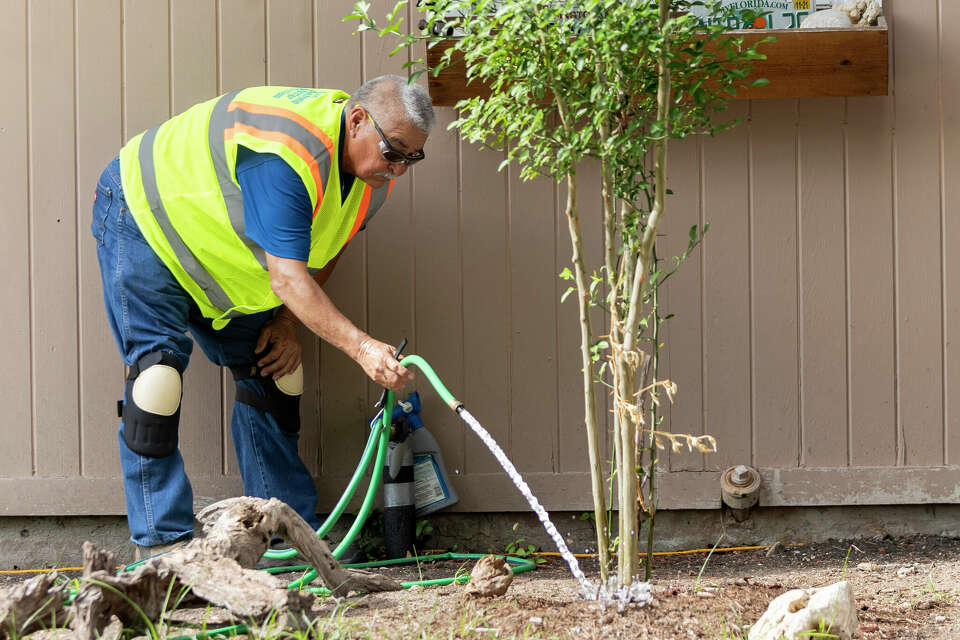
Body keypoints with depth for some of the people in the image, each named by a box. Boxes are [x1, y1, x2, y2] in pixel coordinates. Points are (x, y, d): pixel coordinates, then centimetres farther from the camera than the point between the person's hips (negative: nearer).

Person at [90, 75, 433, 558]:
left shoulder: (375, 175, -12)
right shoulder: (285, 154, -40)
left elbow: (322, 254, 6)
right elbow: (287, 276, -44)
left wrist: (287, 322, -5)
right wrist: (361, 347, -49)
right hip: (143, 219, -9)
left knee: (268, 366, 4)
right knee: (159, 361, -18)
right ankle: (160, 542, -14)